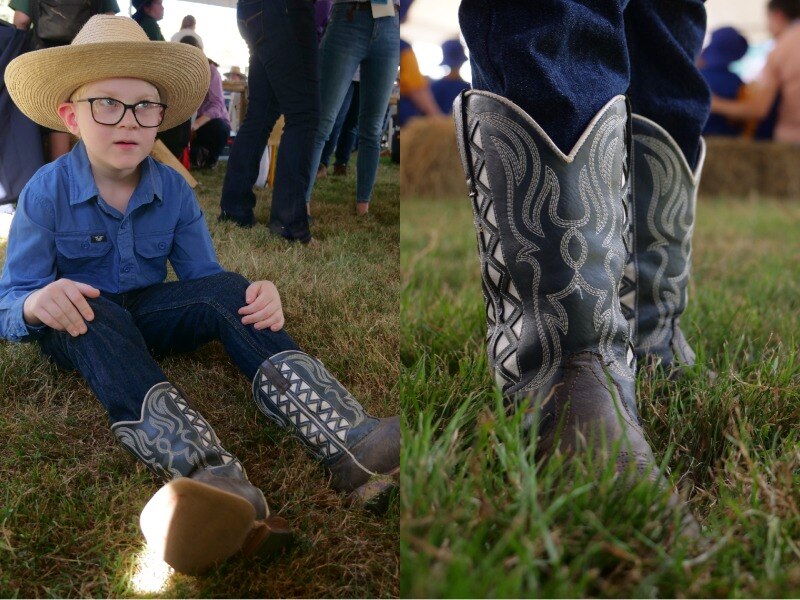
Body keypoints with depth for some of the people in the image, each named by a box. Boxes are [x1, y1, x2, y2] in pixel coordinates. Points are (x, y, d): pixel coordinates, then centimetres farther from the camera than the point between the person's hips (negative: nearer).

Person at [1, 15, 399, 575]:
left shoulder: (174, 190, -3)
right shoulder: (46, 193, -13)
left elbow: (204, 278, -7)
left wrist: (256, 299, -30)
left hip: (147, 314, 3)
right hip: (78, 327, -3)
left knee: (228, 290, -25)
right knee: (96, 315, -38)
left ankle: (350, 443, -45)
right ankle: (214, 475, -65)